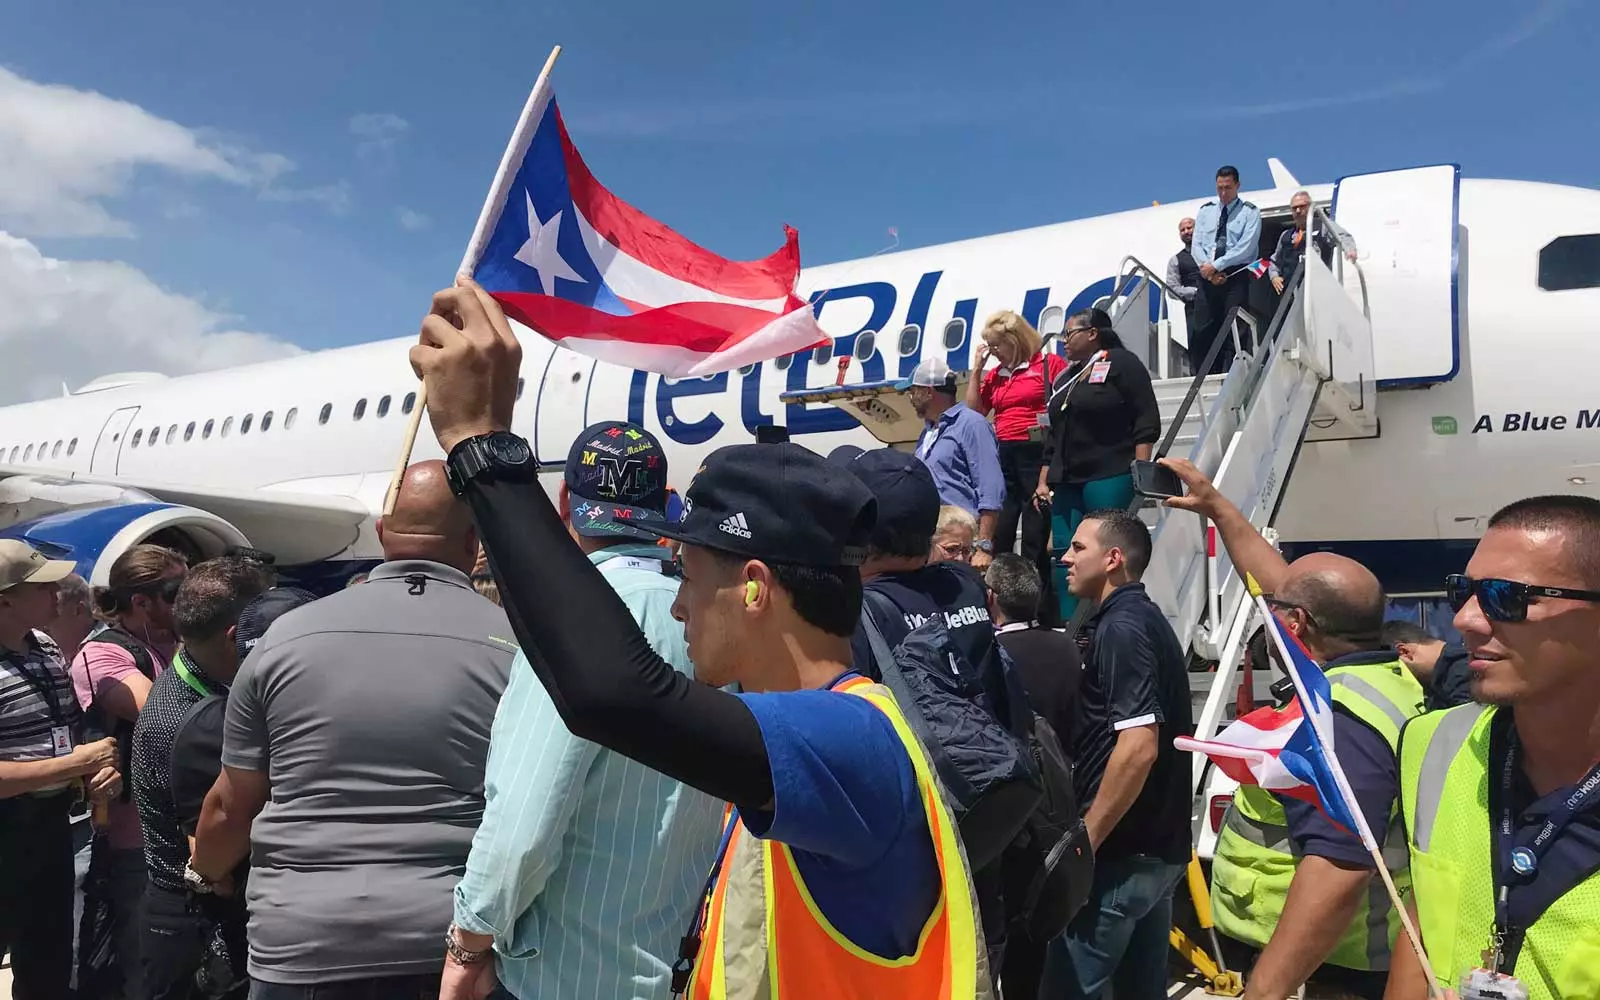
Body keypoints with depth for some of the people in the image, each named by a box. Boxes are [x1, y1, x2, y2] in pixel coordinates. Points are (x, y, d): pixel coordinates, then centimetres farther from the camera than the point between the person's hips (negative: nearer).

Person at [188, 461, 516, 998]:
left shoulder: (286, 638, 0)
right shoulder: (518, 648, -6)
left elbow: (230, 807, 9)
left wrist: (204, 872, 30)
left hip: (299, 944, 1)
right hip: (454, 945, -1)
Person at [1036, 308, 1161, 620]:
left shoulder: (1121, 363, 0)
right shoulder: (1064, 378, 22)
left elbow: (1146, 420, -8)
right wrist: (1043, 482, 17)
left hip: (1109, 480, -7)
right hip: (1067, 483, 7)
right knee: (1064, 556, 2)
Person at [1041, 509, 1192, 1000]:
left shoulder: (1120, 628, -16)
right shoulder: (1147, 620, 14)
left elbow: (1138, 745, -24)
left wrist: (1085, 842, -20)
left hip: (1121, 853, -9)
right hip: (1158, 848, 9)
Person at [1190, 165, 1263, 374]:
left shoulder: (1250, 213, 3)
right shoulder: (1205, 211, 15)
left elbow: (1245, 248, -10)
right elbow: (1196, 245, 7)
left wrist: (1215, 266, -15)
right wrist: (1207, 267, -10)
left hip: (1236, 276, -3)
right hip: (1208, 276, 3)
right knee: (1201, 331, -4)